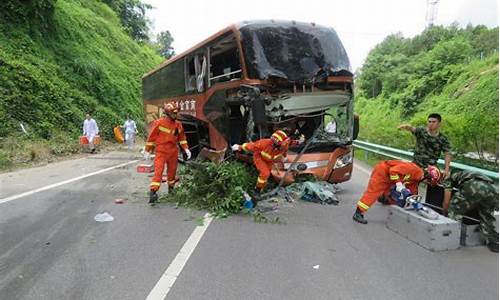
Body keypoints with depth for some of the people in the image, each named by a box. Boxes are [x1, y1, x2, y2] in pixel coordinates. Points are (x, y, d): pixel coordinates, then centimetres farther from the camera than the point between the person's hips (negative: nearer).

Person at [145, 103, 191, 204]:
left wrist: (186, 149, 7)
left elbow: (182, 137, 16)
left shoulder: (178, 124, 6)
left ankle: (171, 188, 35)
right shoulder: (159, 123, -9)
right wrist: (148, 150, 1)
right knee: (158, 171, -16)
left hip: (173, 152, 5)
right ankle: (153, 192, -19)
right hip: (161, 151, -5)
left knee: (172, 170, 15)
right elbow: (152, 137, -3)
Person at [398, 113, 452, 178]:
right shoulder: (421, 131, -2)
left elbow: (447, 154, -1)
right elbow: (412, 129, -23)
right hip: (416, 165, 0)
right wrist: (406, 126, -49)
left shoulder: (443, 139, 1)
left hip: (431, 168, 0)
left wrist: (446, 169, -14)